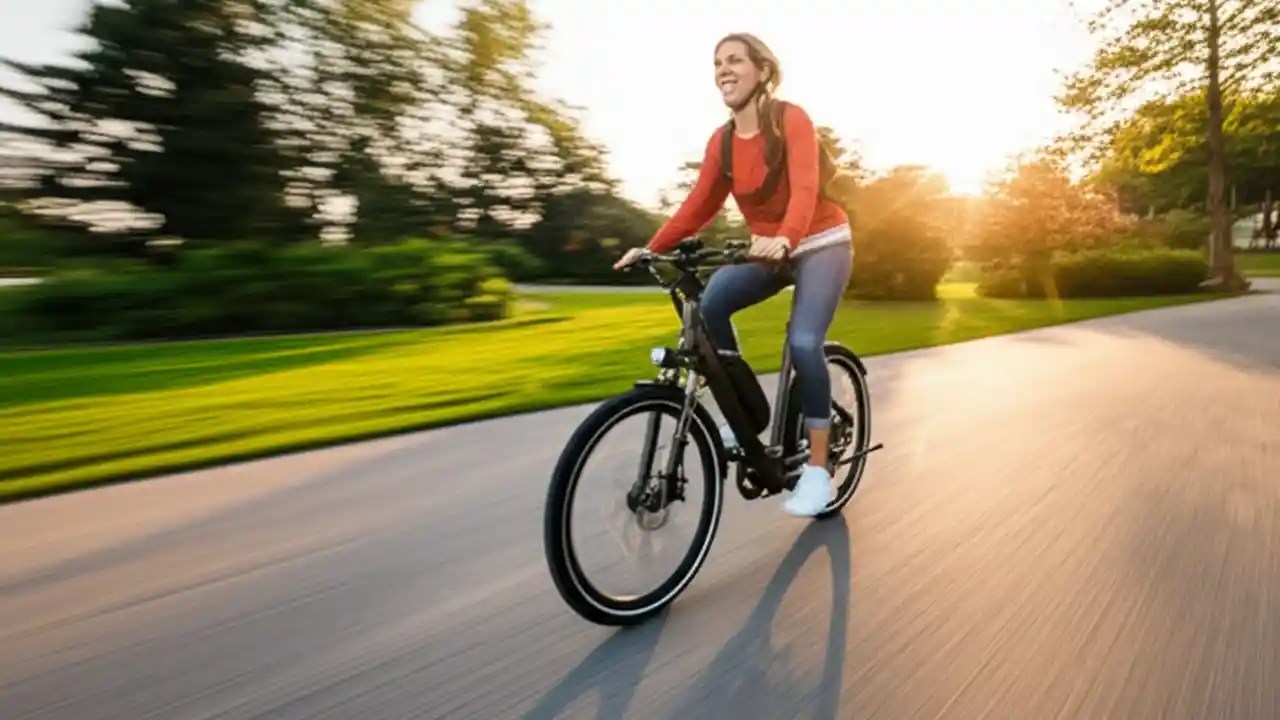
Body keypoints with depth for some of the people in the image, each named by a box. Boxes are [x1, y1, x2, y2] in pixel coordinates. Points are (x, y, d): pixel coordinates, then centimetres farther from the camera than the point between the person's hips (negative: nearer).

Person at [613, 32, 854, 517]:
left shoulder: (792, 120, -17)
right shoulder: (720, 142, -2)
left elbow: (804, 189, -31)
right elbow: (699, 206, -5)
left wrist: (784, 239, -51)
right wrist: (652, 248, -17)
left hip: (822, 245, -4)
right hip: (769, 251, 5)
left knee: (803, 343, -25)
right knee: (708, 304, -23)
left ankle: (817, 469, -11)